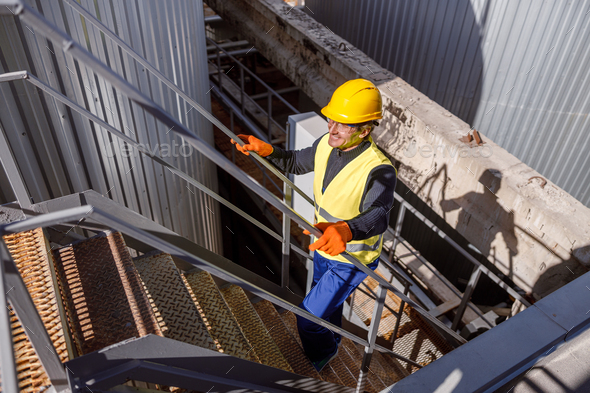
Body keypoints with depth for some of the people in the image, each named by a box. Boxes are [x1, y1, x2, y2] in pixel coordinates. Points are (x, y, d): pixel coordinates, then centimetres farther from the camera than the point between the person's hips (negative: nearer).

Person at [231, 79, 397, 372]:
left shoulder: (379, 170, -34)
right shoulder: (326, 145, -11)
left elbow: (378, 215, -48)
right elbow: (297, 162, 5)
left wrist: (346, 230, -70)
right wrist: (266, 150, -14)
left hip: (352, 261, -7)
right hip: (325, 245, 7)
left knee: (309, 316, 2)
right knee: (326, 303, 31)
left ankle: (321, 353, 38)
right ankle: (331, 341, 63)